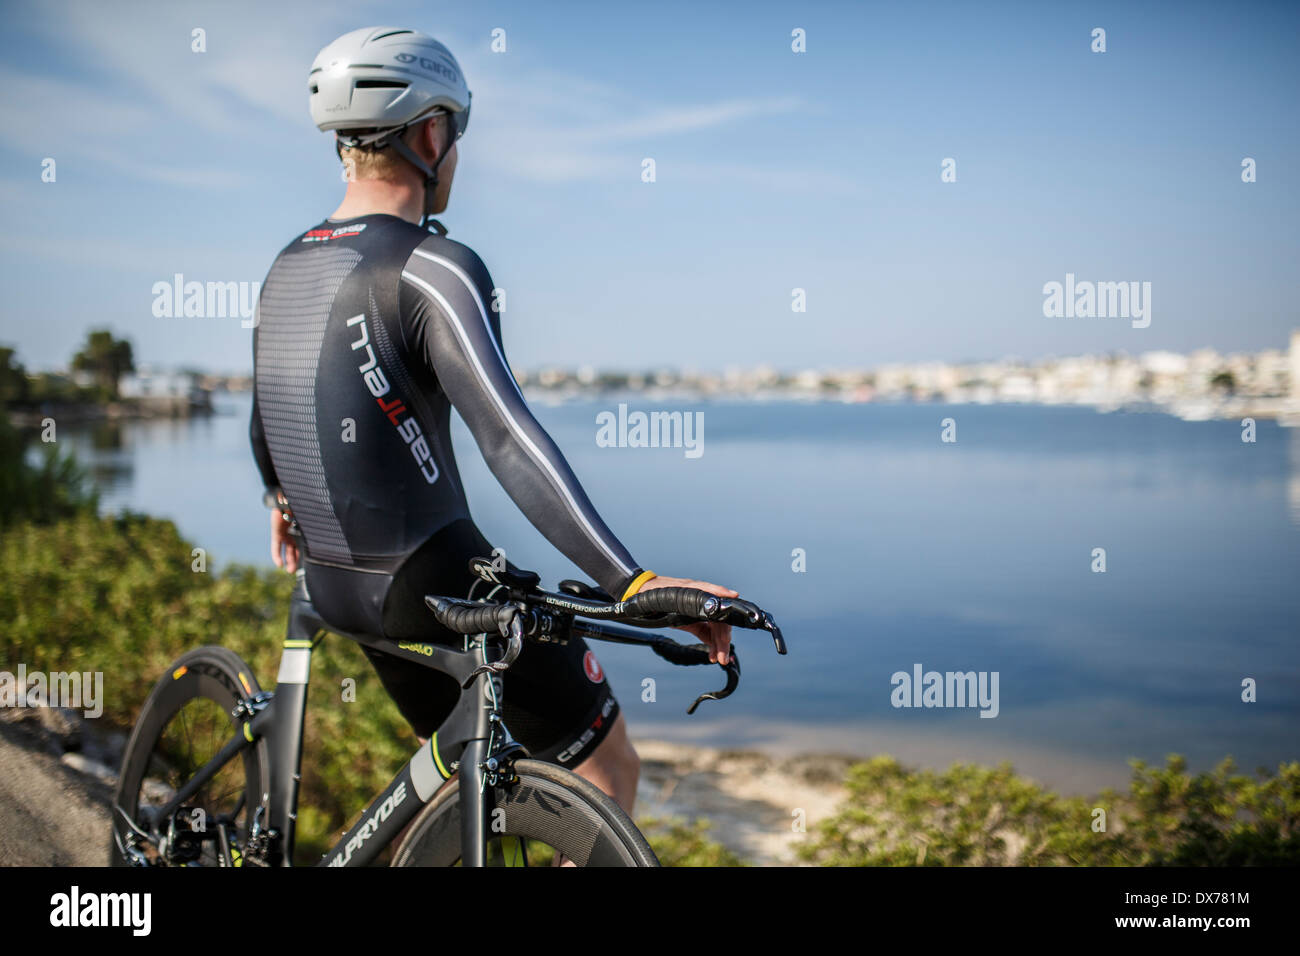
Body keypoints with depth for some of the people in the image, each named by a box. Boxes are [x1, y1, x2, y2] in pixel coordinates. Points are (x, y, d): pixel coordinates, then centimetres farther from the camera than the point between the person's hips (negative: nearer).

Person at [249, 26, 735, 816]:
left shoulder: (284, 270, 6)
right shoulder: (433, 269, -19)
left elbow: (267, 424, 21)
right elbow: (507, 438, -31)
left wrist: (287, 499, 42)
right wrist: (637, 585, -35)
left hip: (336, 586, 8)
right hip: (435, 586, -8)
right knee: (607, 769, 9)